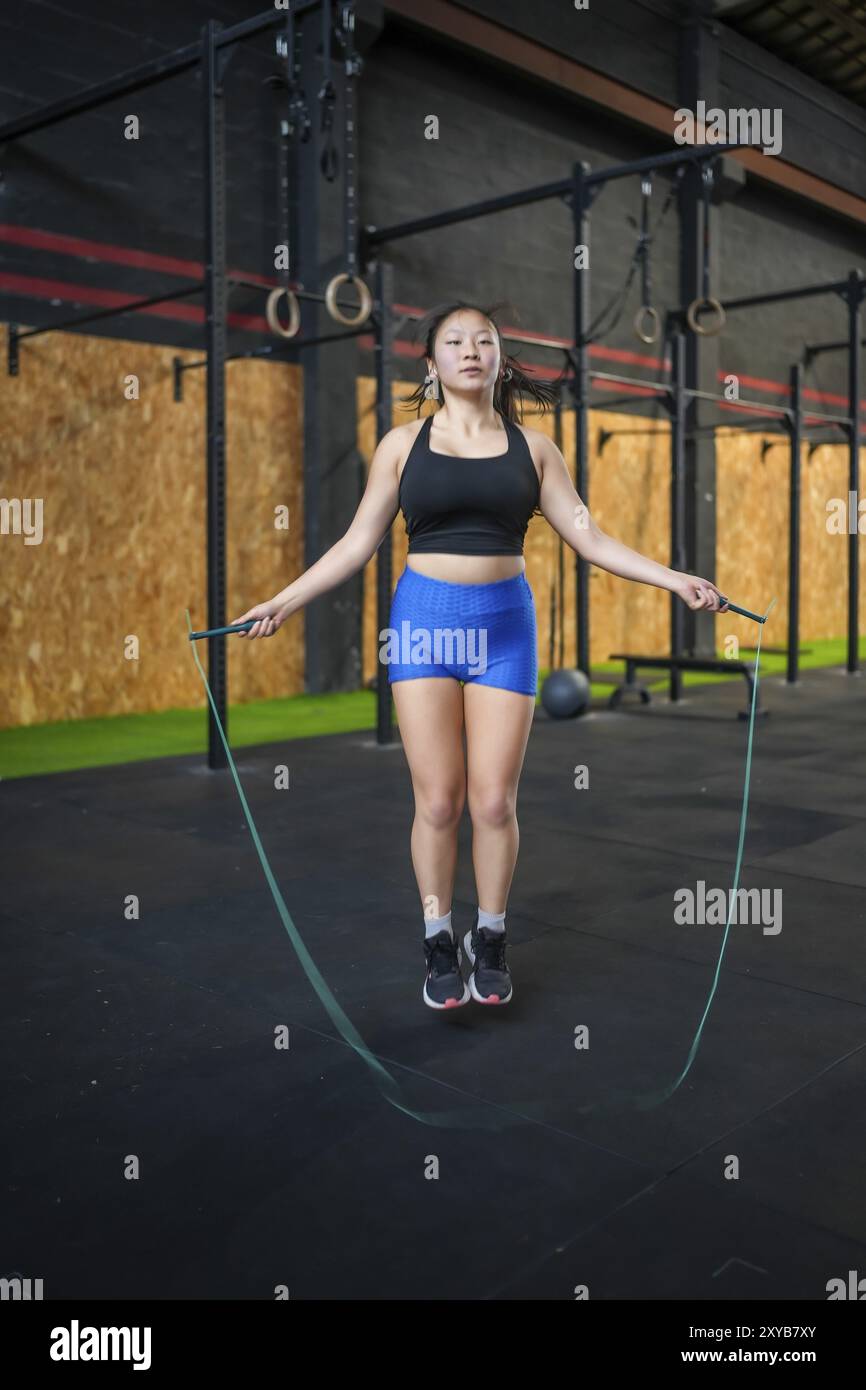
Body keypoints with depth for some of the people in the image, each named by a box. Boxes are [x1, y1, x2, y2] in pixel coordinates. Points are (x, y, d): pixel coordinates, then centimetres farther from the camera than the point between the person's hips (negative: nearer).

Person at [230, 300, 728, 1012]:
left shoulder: (532, 446, 9)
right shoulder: (403, 443, 7)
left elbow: (588, 537, 8)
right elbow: (357, 543, 7)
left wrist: (675, 579, 0)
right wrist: (283, 601, 1)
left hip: (504, 624, 1)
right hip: (424, 620, 0)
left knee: (495, 801, -1)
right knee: (438, 801, -1)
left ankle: (490, 939, 21)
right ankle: (439, 943, 19)